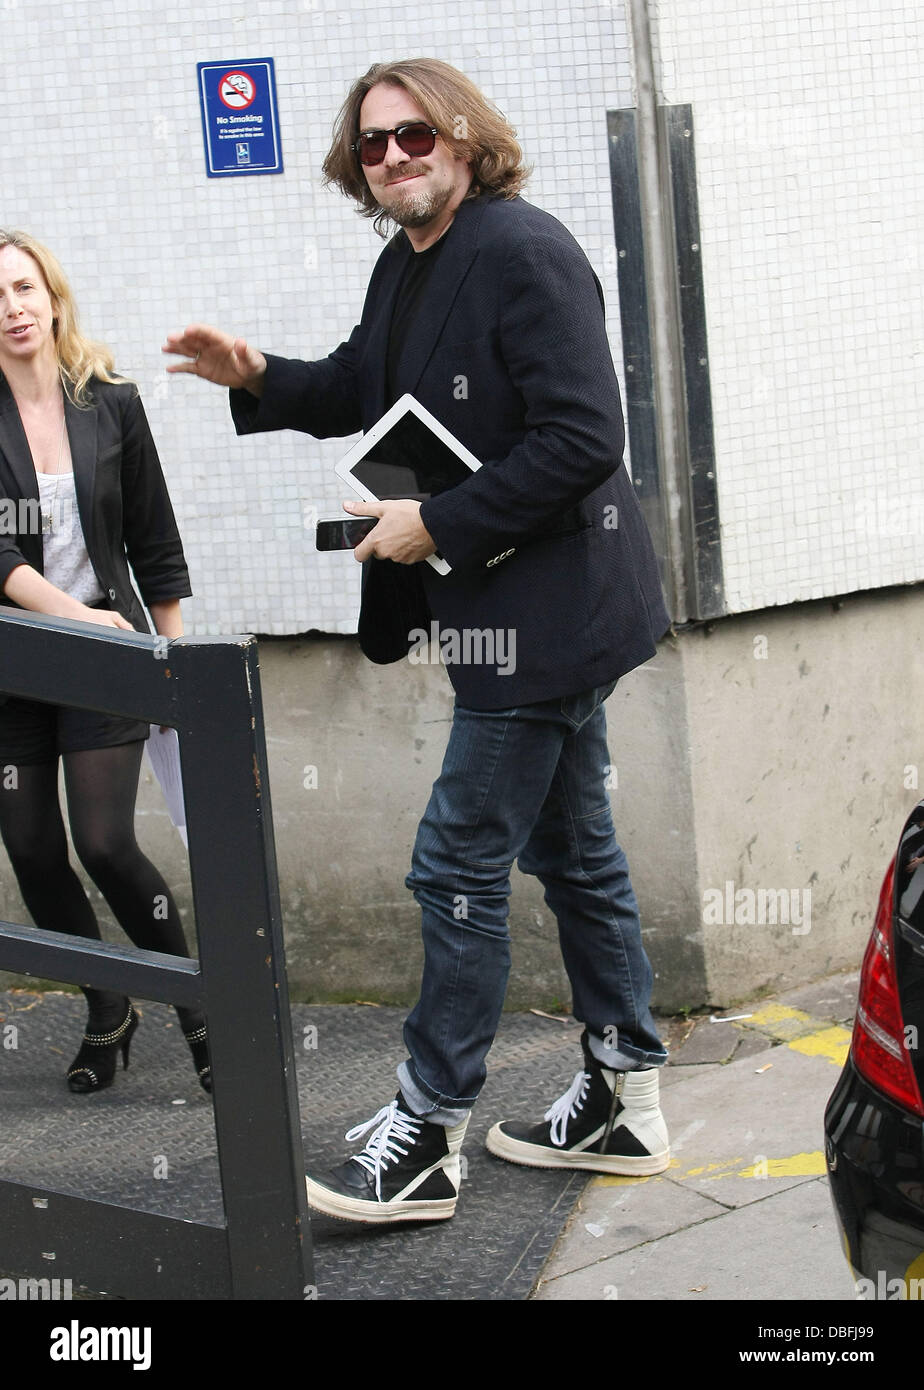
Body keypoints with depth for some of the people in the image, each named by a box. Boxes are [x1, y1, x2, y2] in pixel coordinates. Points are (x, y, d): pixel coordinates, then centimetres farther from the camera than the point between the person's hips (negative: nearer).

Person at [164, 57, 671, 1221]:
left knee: (458, 863, -5)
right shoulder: (404, 266, 10)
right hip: (510, 607, 10)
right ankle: (624, 1102, 29)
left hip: (546, 605, -10)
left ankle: (424, 1142, 6)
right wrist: (259, 380, 7)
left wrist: (435, 524, -21)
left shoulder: (523, 253, -18)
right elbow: (360, 386, 26)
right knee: (569, 849, 16)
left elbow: (580, 440, -24)